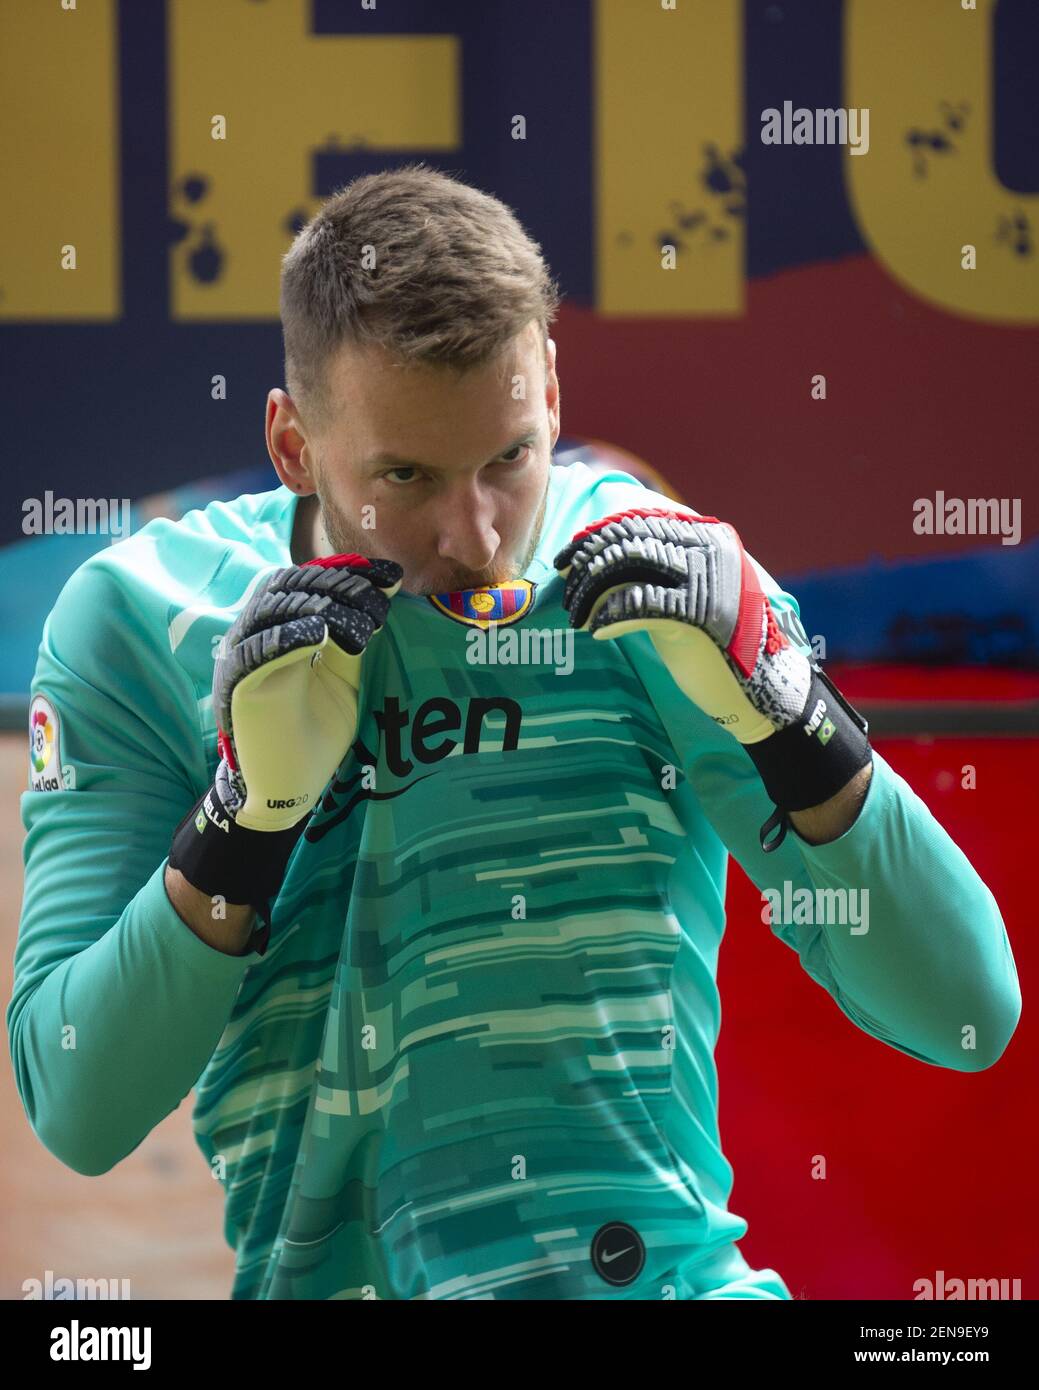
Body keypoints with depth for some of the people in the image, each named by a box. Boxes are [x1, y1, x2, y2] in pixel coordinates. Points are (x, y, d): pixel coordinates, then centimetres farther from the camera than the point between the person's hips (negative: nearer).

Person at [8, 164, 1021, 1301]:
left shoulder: (643, 584, 2)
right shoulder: (137, 621, 3)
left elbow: (967, 1020, -1)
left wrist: (773, 704, -12)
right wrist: (251, 805, -12)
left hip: (645, 1263, -1)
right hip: (314, 1269, 1)